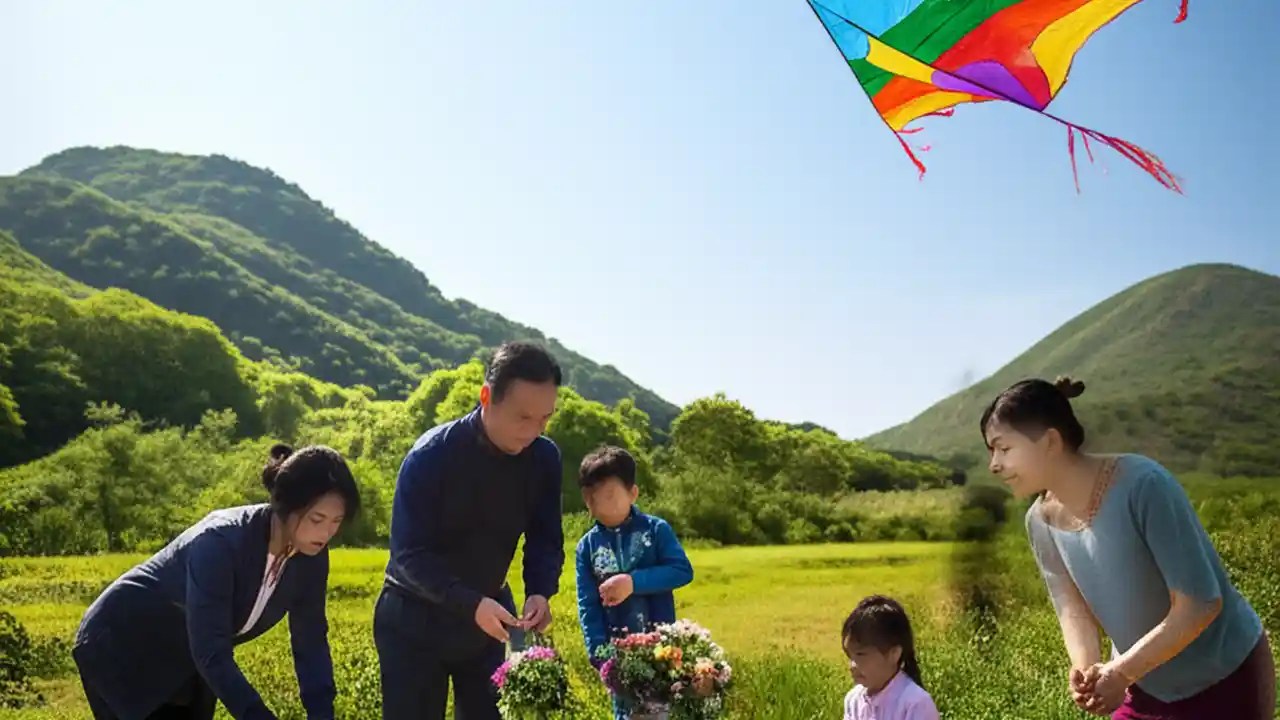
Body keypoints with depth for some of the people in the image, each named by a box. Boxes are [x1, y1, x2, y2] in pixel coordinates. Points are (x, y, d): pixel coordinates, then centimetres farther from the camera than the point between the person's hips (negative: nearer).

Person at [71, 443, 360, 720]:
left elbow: (310, 639, -7)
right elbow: (211, 654, -36)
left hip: (187, 662, 7)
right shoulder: (219, 543, -35)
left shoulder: (310, 557, -15)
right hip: (121, 648, -7)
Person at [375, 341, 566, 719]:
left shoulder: (544, 458, -10)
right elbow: (409, 554, -24)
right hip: (415, 617, -4)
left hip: (490, 613, 4)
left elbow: (546, 539, -3)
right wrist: (471, 604, -36)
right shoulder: (431, 456, -23)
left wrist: (540, 592, -23)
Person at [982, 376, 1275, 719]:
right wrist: (1085, 669, -29)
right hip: (1147, 687, 5)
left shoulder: (1142, 484, -28)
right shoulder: (1042, 521, -8)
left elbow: (1199, 603, -26)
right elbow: (1072, 609, -9)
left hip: (1226, 678, -5)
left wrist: (1120, 672, -30)